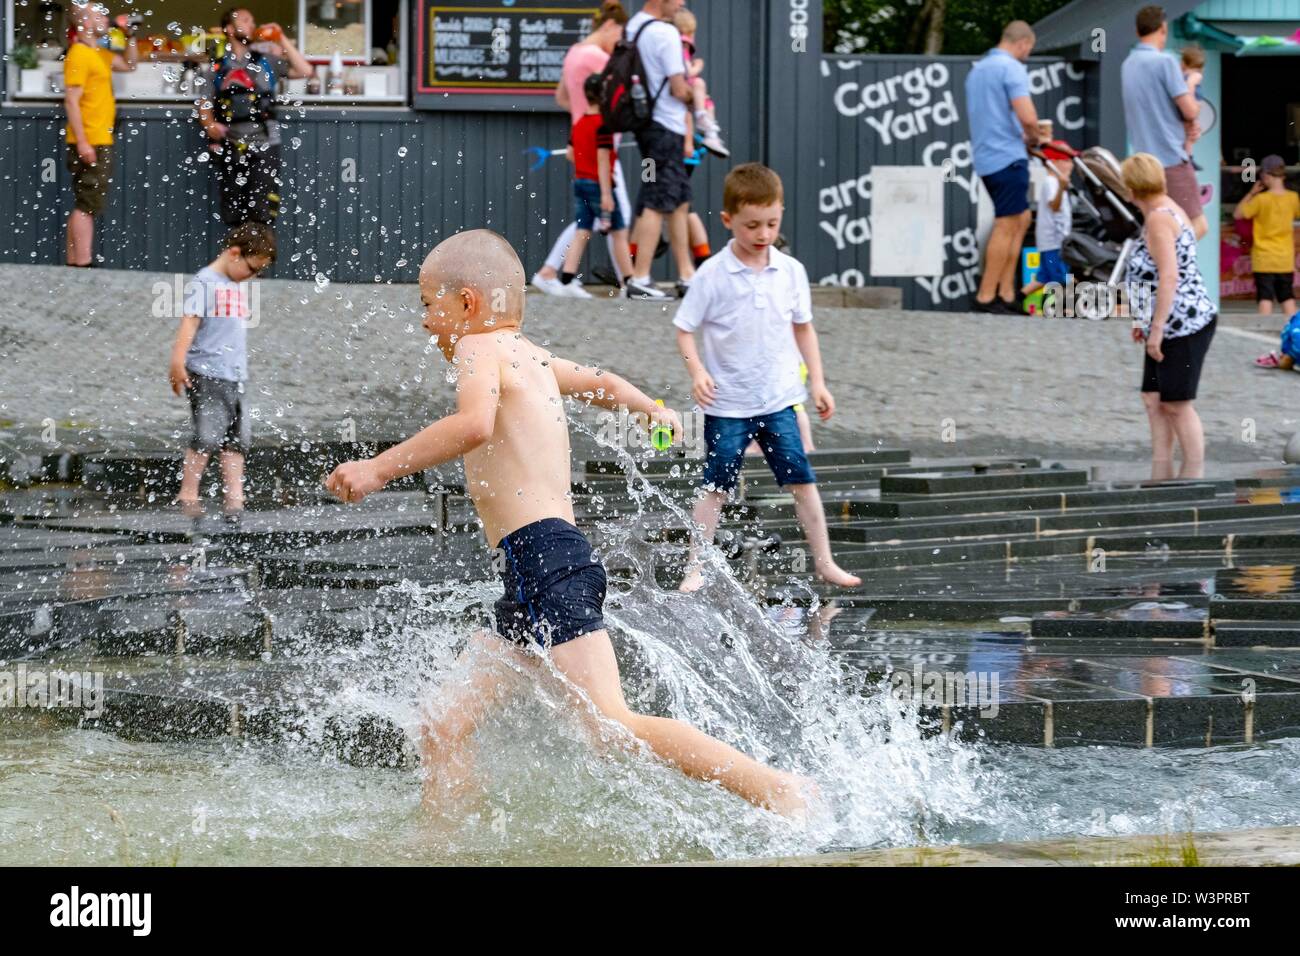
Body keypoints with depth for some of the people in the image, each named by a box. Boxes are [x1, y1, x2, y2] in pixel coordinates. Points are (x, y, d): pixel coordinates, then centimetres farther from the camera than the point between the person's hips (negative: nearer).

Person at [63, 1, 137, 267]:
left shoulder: (99, 54, 15)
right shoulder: (79, 55, -14)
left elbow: (129, 65, 31)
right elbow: (71, 100, -20)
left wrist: (130, 37, 15)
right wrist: (82, 143, -25)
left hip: (100, 143, 10)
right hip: (90, 144, -10)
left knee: (83, 206, 11)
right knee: (87, 205, -11)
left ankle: (73, 265, 14)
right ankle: (82, 265, -13)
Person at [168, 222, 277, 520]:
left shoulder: (241, 285, 18)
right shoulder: (205, 283, -7)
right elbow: (189, 322, -15)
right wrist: (178, 362, -23)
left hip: (237, 376, 8)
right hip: (206, 374, -8)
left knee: (237, 438, 3)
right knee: (207, 436, -10)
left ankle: (235, 496, 3)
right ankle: (188, 494, -2)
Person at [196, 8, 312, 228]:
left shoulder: (266, 61, 11)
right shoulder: (216, 69, 12)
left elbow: (304, 71, 1)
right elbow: (204, 106, 7)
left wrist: (282, 40, 2)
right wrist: (210, 125, -15)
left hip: (263, 146, -1)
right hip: (230, 149, 2)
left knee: (262, 217, -12)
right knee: (234, 217, 5)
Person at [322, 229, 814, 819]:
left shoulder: (480, 348, -3)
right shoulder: (532, 358, 22)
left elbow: (475, 423, -25)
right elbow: (601, 383, 42)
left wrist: (379, 469, -24)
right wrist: (652, 411, 63)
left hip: (544, 562, -10)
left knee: (613, 727, -17)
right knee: (443, 728, 9)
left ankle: (776, 789, -19)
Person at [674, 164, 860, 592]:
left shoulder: (791, 272, 0)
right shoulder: (712, 275, -11)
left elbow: (803, 328, 12)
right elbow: (684, 329, -6)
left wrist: (817, 382, 9)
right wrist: (697, 373, -21)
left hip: (778, 400, 3)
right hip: (727, 404, -3)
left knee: (802, 480, 4)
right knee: (716, 487, 3)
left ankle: (824, 561, 14)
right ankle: (695, 568, 12)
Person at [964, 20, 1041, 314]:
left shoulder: (977, 70, 17)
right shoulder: (1012, 68, -13)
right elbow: (1027, 116, -24)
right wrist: (1034, 137, -3)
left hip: (985, 157, 9)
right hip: (1008, 157, -9)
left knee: (1021, 219, 17)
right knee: (1006, 226, -3)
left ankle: (1006, 292, 13)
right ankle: (986, 297, -2)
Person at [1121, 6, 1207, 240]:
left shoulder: (1128, 65, 13)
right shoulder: (1165, 62, -13)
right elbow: (1191, 110, -15)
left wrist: (1186, 124, 5)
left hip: (1144, 158, 8)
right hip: (1172, 158, -8)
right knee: (1197, 226, -7)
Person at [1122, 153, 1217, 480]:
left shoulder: (1159, 218, -16)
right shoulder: (1166, 211, 14)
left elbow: (1169, 277, -24)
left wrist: (1156, 328, -22)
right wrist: (1145, 321, 25)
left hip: (1184, 325, -10)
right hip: (1173, 325, 10)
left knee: (1177, 404, -4)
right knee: (1153, 400, 10)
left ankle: (1194, 477, 1)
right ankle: (1161, 478, 13)